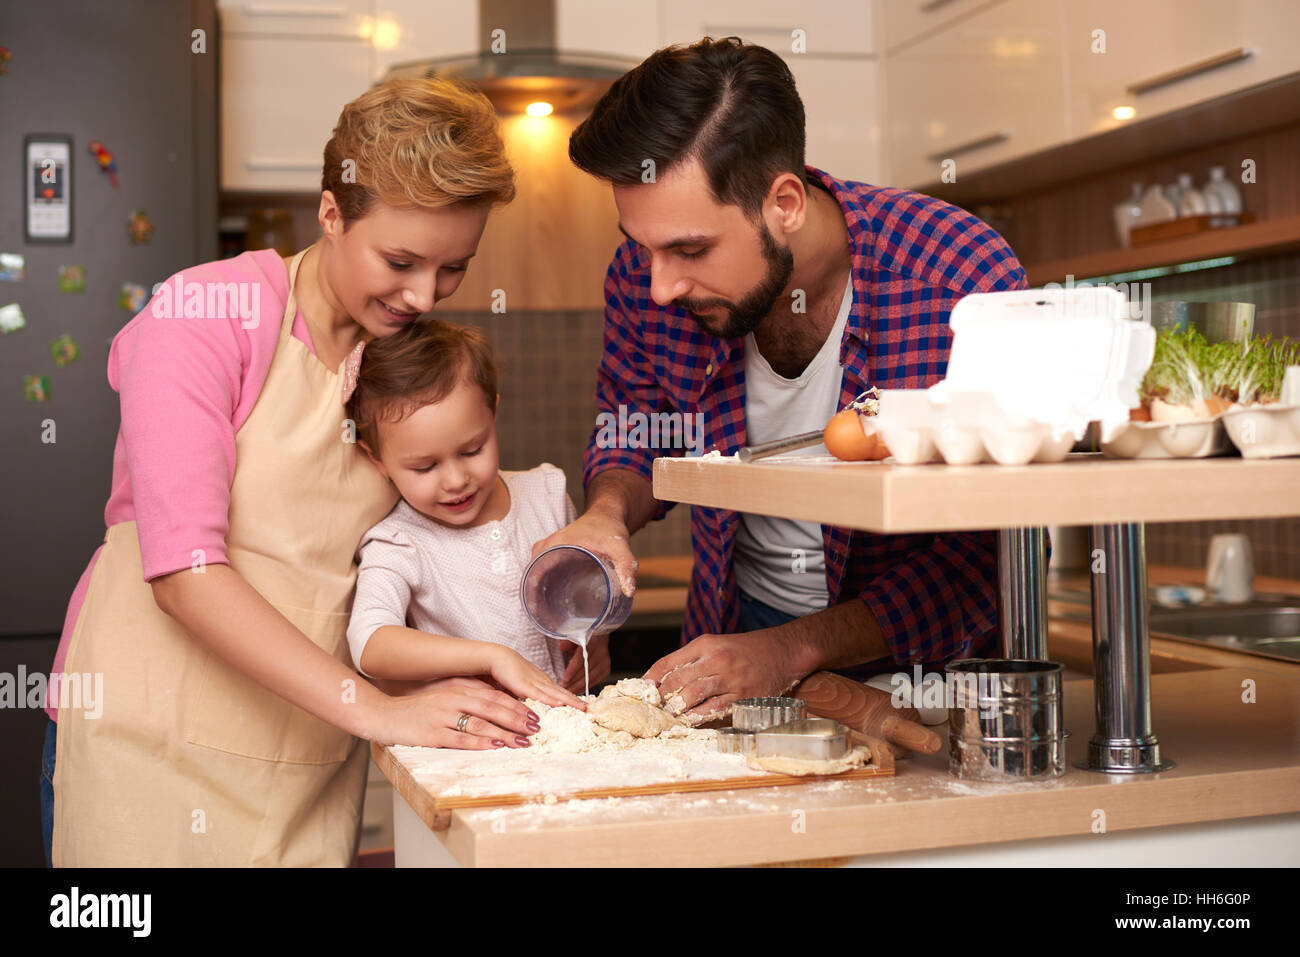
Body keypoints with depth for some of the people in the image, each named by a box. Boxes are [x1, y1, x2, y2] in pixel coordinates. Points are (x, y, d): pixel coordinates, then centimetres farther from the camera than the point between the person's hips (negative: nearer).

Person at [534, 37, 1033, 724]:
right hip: (739, 626, 4)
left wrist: (793, 651, -27)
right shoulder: (644, 276, -13)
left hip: (923, 654, -4)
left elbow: (987, 554, -19)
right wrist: (607, 513, -14)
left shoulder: (967, 282, -25)